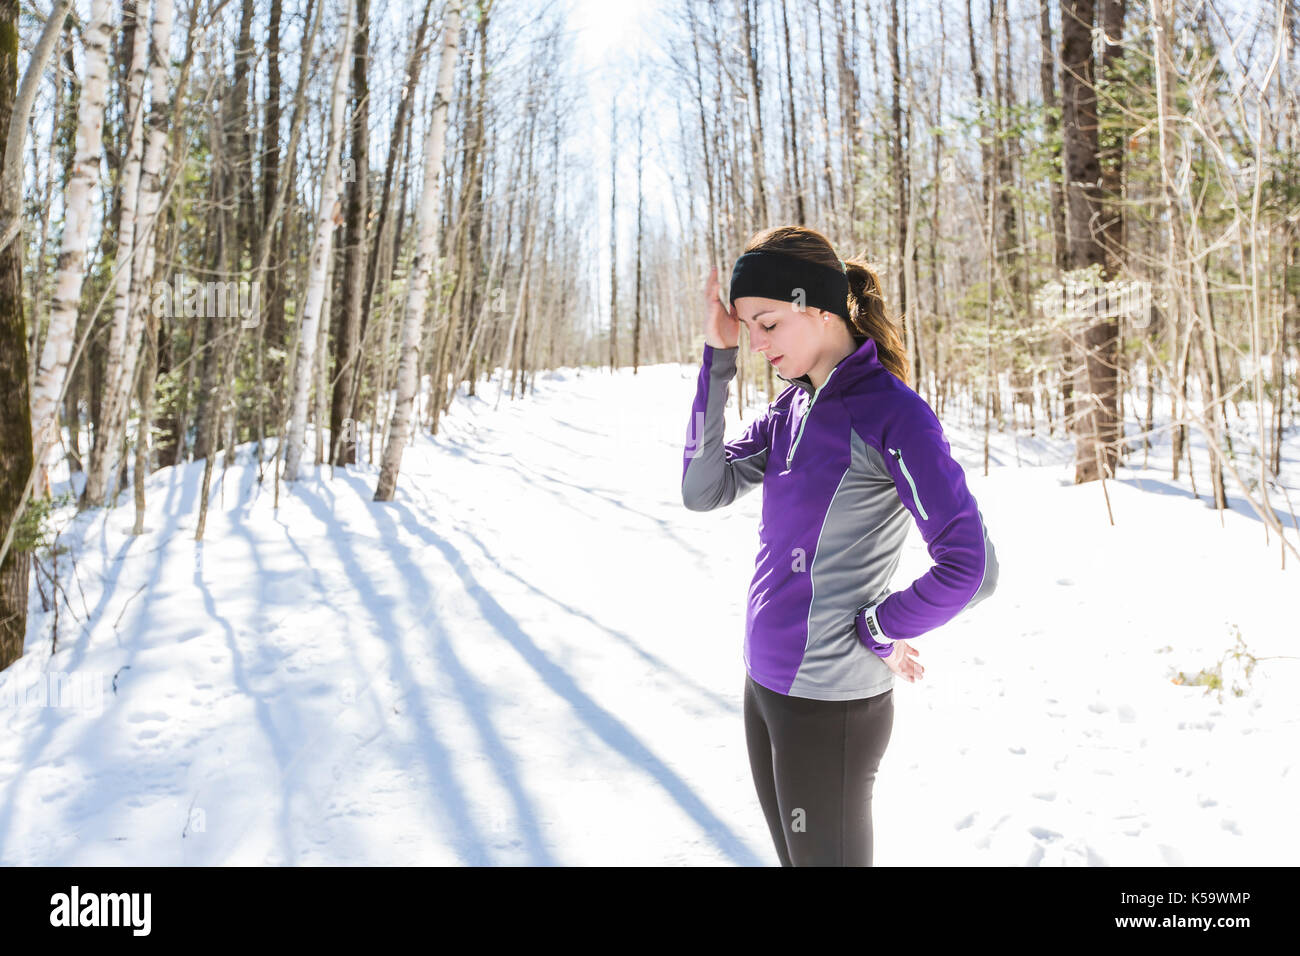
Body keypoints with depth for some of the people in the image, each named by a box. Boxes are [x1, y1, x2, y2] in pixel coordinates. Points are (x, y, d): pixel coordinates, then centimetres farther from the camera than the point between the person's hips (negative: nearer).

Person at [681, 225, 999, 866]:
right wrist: (717, 357, -5)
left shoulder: (892, 414, -17)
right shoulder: (793, 405, 7)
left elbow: (971, 569, -22)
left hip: (830, 703, -7)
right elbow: (704, 490, 0)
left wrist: (874, 632, -10)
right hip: (765, 682, 8)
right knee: (792, 859, 22)